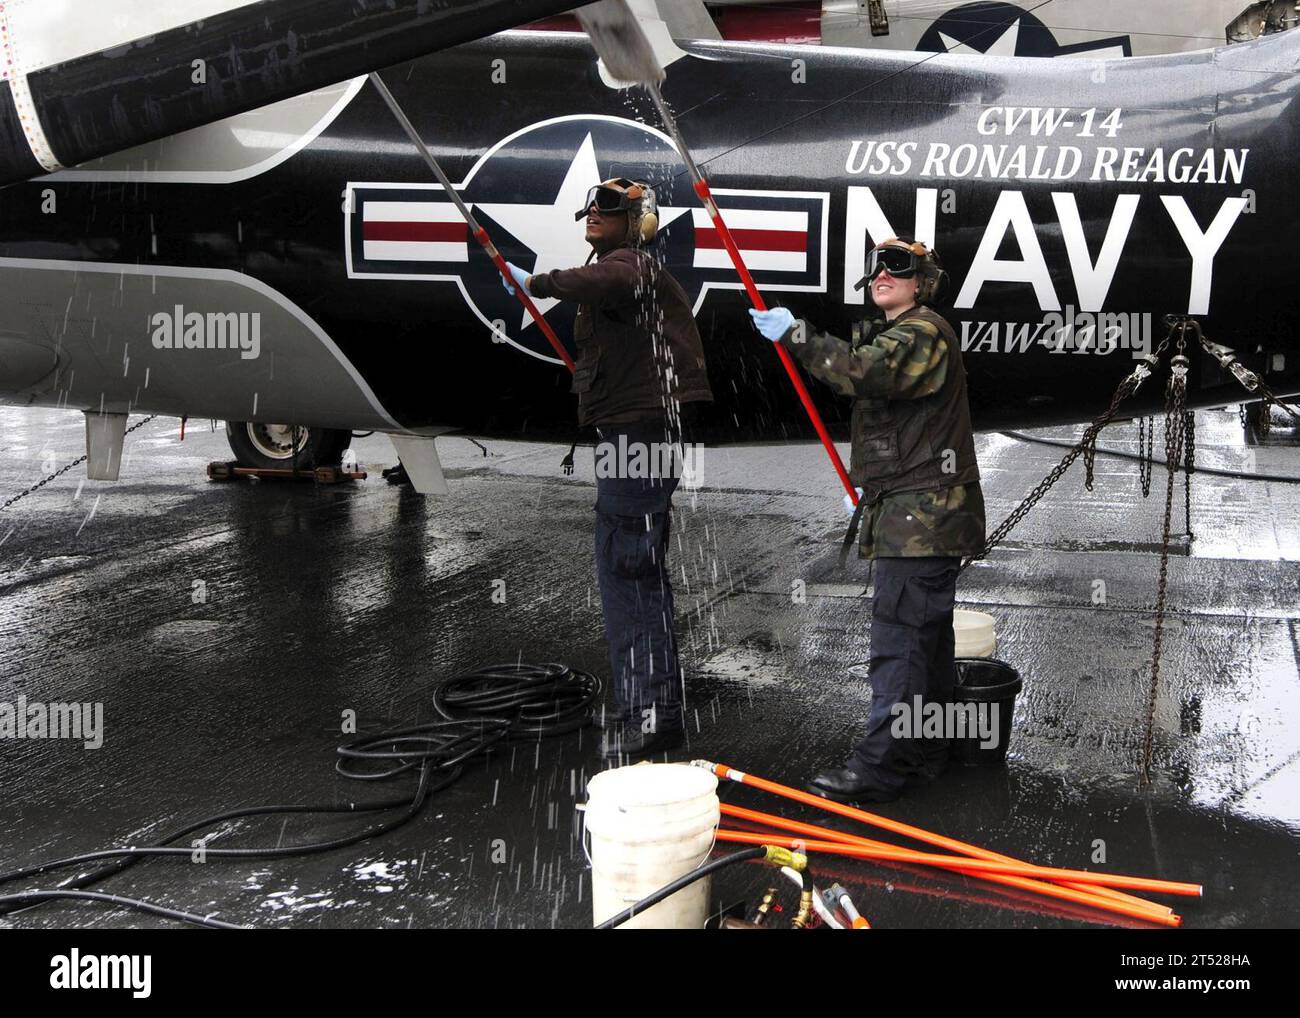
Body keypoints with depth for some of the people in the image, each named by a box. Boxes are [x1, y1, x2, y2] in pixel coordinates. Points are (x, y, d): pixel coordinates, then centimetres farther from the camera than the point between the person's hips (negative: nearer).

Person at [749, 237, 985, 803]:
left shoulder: (924, 331, -11)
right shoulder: (893, 334, 24)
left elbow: (868, 375, -30)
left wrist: (796, 336, -26)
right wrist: (866, 481, 22)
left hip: (923, 517, -11)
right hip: (915, 514, 11)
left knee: (899, 636, -12)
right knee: (925, 638, 15)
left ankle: (878, 766, -12)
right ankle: (922, 752, 24)